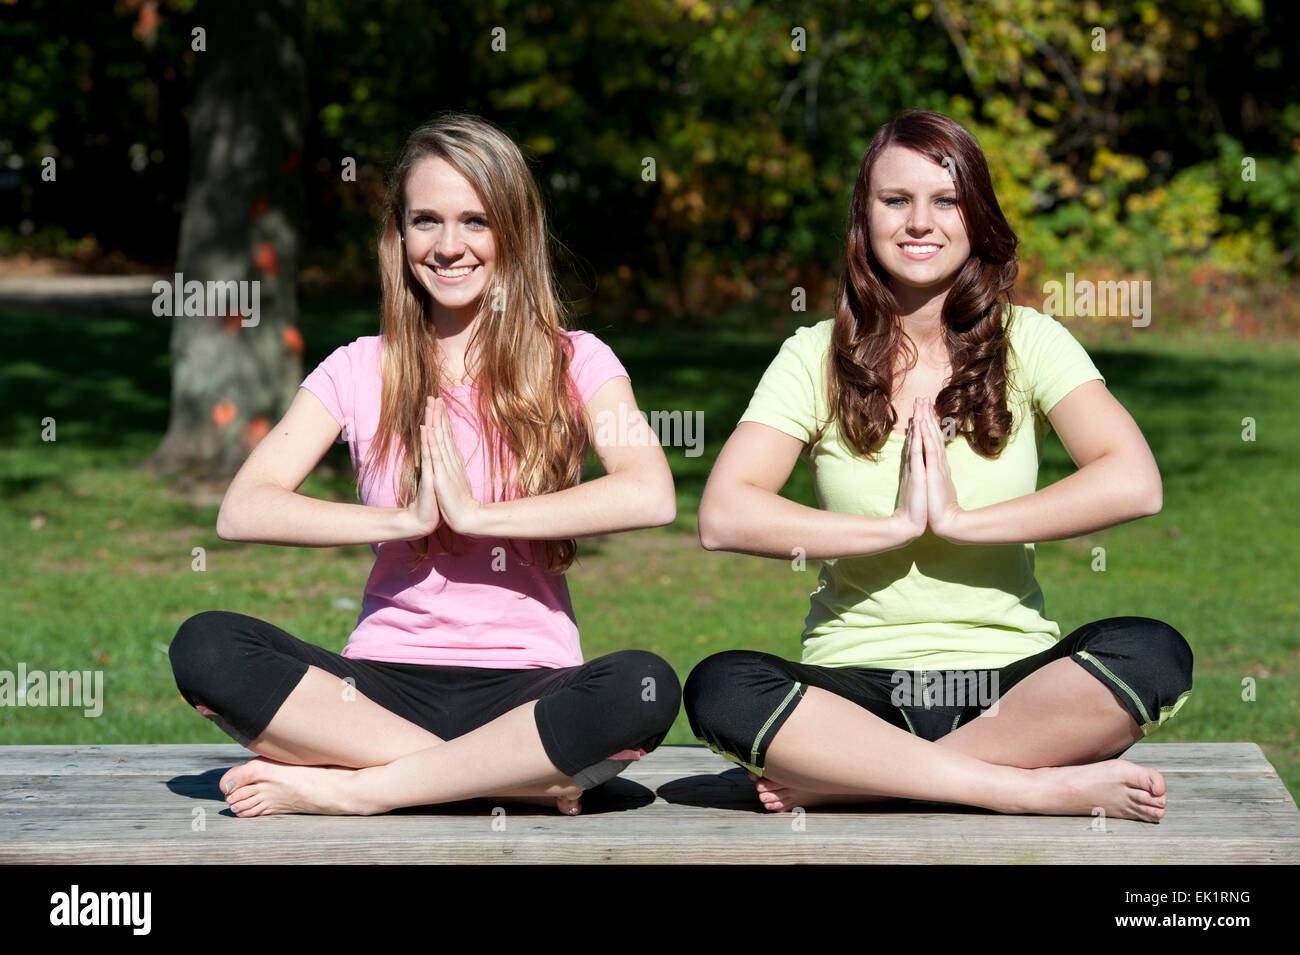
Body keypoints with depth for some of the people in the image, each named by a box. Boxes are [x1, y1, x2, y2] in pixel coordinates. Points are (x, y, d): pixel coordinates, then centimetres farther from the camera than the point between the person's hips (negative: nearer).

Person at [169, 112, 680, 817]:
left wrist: (474, 513, -14)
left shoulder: (572, 363, 5)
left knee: (645, 687, -34)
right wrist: (407, 519, -13)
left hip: (527, 683, -2)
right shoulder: (360, 371, 10)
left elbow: (650, 495, -15)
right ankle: (522, 778, -24)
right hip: (386, 677, 2)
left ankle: (345, 789, -23)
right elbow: (240, 511, -4)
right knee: (204, 645, -26)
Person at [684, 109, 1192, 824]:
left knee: (1153, 654, -30)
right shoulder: (815, 357, 4)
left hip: (1007, 679, 0)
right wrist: (897, 525, -12)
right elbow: (722, 516, -10)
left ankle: (840, 779, -24)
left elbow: (1134, 483, -13)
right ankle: (1043, 787, -28)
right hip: (855, 678, 0)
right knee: (718, 689, -31)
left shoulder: (1026, 340, 4)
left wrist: (958, 519, -14)